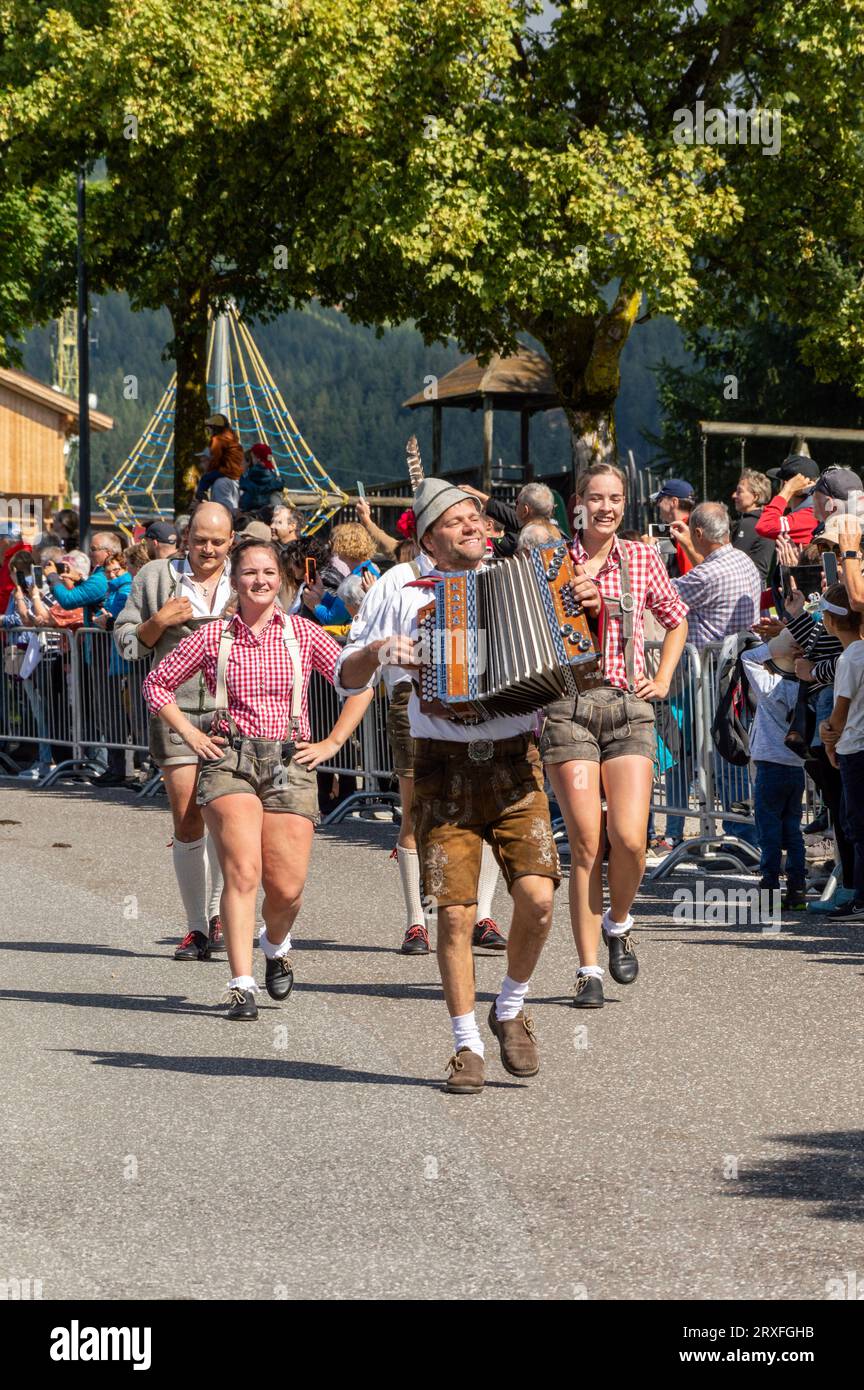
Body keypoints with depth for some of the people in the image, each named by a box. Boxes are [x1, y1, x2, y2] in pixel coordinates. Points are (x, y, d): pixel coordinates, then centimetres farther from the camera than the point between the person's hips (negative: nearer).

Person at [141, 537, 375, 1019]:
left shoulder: (302, 633, 6)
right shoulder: (213, 637, 5)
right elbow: (158, 684, 15)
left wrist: (333, 743, 6)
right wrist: (192, 735, 6)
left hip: (290, 763, 1)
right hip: (229, 761, -1)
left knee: (287, 888, -4)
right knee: (243, 872, -18)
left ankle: (276, 943, 31)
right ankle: (241, 985, -16)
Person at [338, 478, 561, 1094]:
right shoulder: (409, 600, 9)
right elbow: (347, 679, 9)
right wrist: (377, 651, -12)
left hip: (516, 769, 1)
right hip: (445, 772, -1)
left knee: (537, 897, -15)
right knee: (455, 914, -7)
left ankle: (512, 1008, 10)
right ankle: (468, 1046, 7)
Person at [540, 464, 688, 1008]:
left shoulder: (643, 558, 10)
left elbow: (676, 620, 24)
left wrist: (663, 680, 13)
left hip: (630, 707, 1)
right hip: (568, 707, -1)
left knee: (629, 839, -12)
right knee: (586, 843, -6)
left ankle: (618, 923, 19)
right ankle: (589, 970, 1)